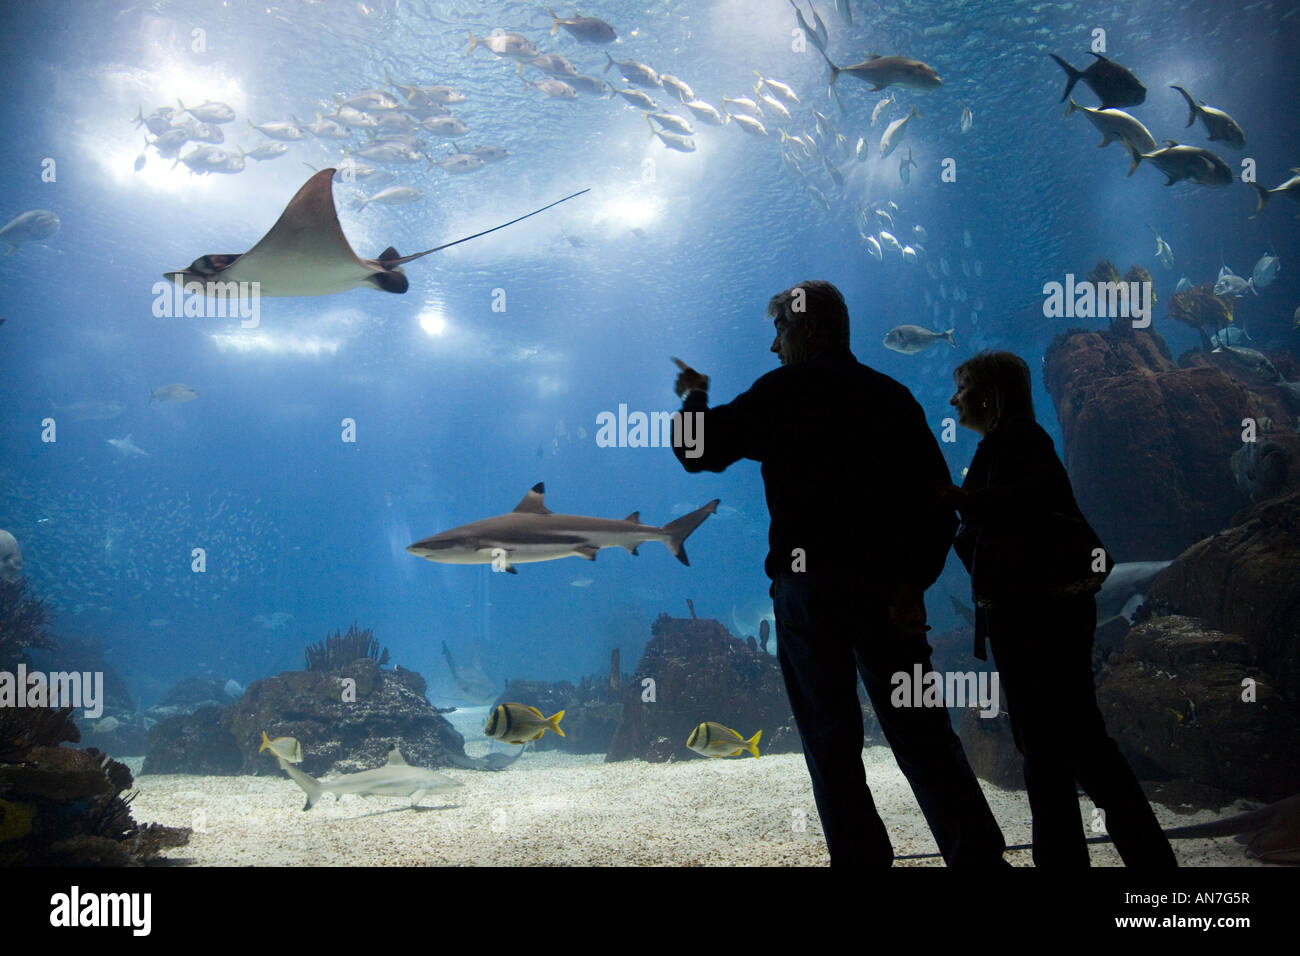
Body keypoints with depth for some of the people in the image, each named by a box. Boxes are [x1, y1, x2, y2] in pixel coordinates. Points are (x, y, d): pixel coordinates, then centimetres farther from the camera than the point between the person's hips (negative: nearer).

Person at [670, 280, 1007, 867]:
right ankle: (979, 855, 2)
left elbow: (697, 450, 2)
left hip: (810, 584, -4)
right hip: (886, 586, 4)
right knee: (922, 733, 6)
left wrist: (695, 397, 21)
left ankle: (862, 856, 4)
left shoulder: (784, 391, -1)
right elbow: (937, 497, 7)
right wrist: (913, 580, 6)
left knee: (831, 740, 4)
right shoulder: (892, 395, 13)